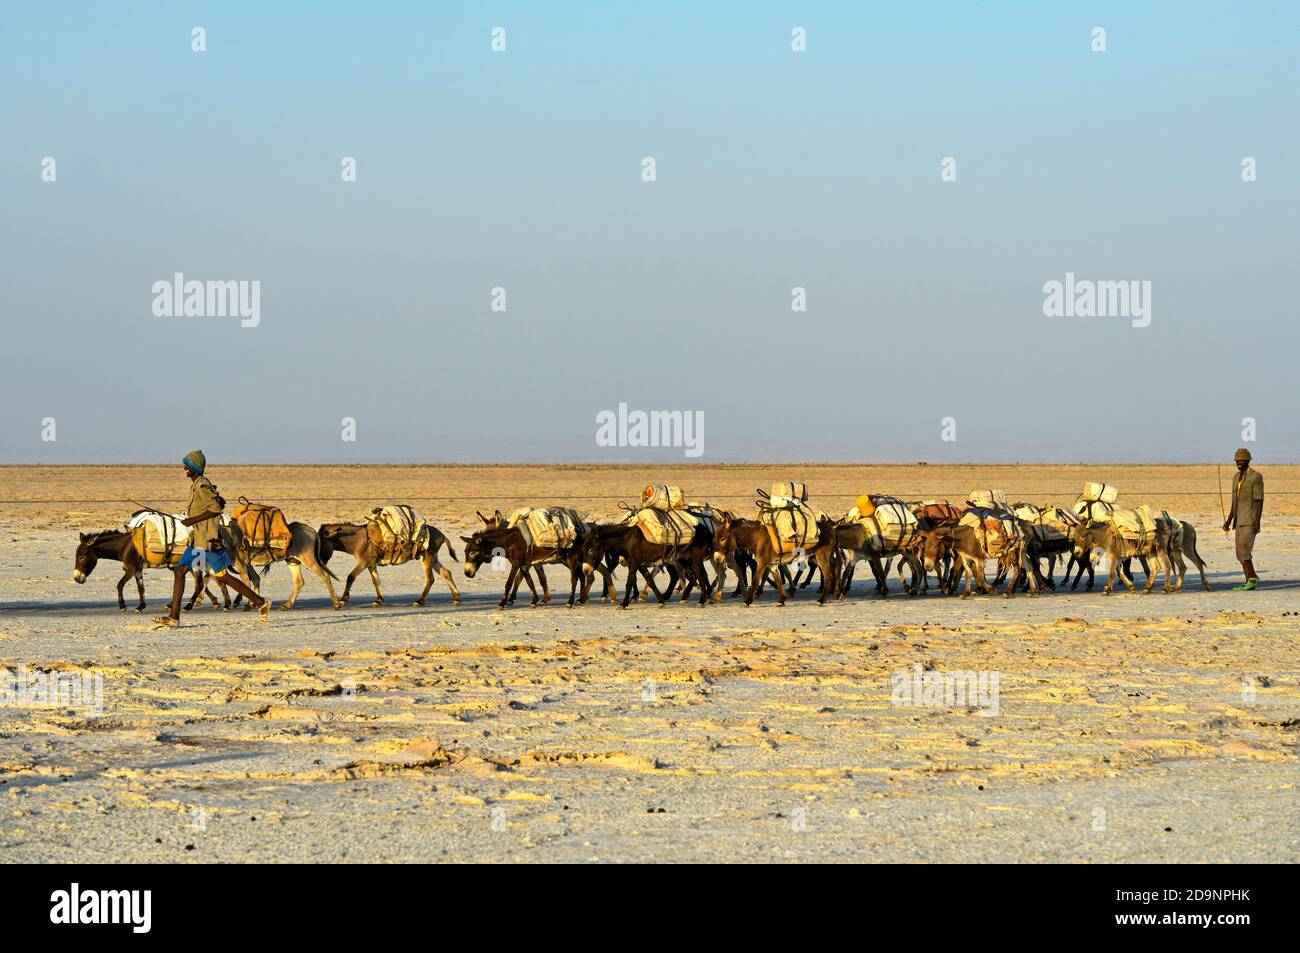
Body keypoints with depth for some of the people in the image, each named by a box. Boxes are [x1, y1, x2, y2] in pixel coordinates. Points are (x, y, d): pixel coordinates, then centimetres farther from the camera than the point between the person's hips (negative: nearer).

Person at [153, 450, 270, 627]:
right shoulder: (196, 485, 13)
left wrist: (194, 520, -19)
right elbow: (220, 502, 20)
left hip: (207, 540, -10)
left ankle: (260, 602, 4)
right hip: (197, 538, 10)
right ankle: (173, 617, 4)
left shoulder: (202, 486, -16)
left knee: (223, 576, -5)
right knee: (180, 571, 4)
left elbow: (216, 507, -22)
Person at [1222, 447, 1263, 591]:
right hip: (1240, 520, 8)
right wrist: (1229, 520, 15)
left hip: (1250, 520, -8)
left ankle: (1252, 578, -5)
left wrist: (1257, 522, -20)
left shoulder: (1256, 477, -10)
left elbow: (1259, 501, -13)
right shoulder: (1237, 477, 15)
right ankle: (1249, 581, 10)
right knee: (1242, 552, 6)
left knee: (1243, 550, -15)